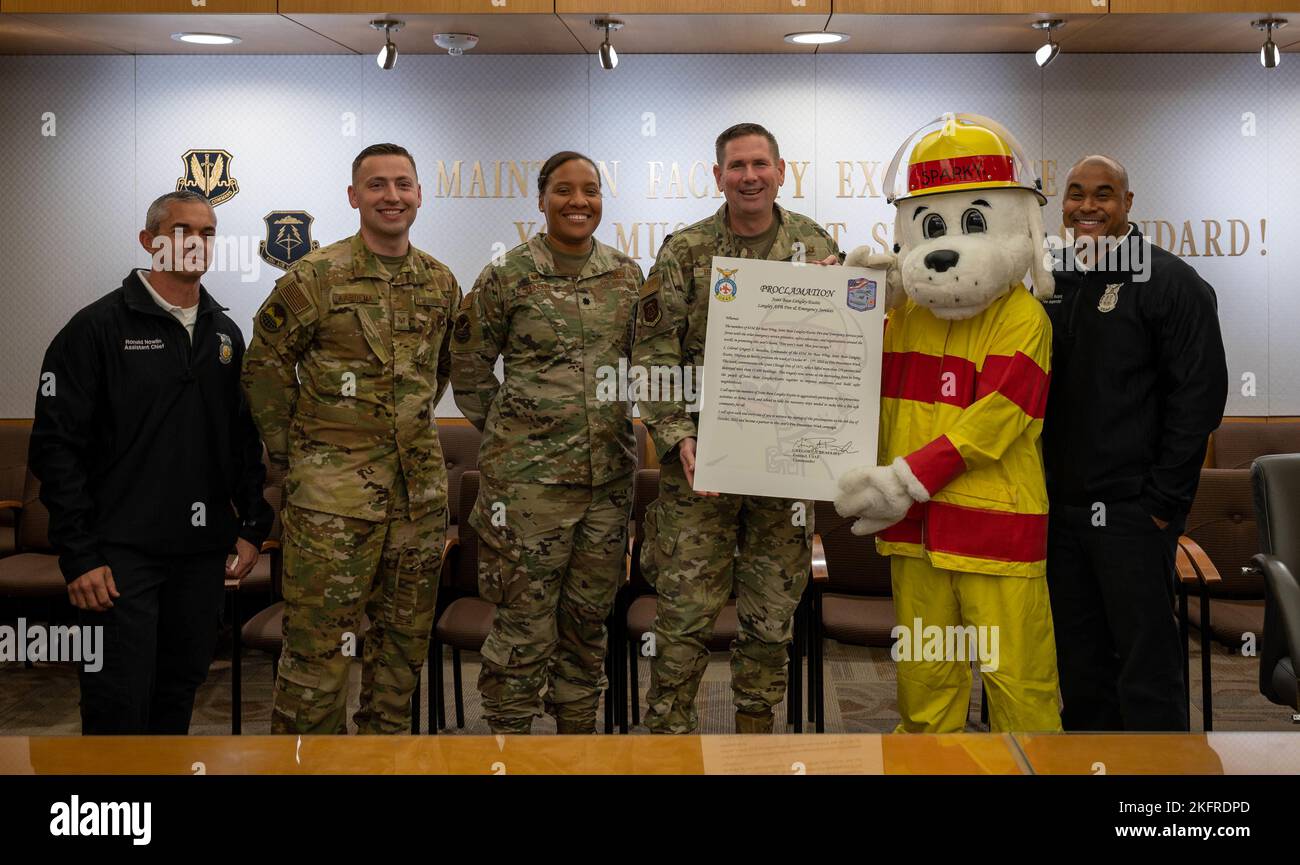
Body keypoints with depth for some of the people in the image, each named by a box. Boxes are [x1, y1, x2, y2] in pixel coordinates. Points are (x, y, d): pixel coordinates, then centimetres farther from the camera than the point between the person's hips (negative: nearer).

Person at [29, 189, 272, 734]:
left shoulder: (225, 334, 12)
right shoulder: (98, 328, -6)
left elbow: (246, 439, 18)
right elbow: (57, 446, -9)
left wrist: (253, 525, 11)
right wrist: (78, 555, -13)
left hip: (202, 553, 5)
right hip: (121, 554, -5)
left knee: (180, 693, 13)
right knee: (118, 706, -3)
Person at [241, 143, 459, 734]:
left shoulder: (441, 282, 8)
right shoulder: (316, 277, -7)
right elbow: (265, 365, -1)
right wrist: (288, 450, -2)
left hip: (421, 484, 6)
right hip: (335, 487, -5)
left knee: (406, 632, 14)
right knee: (320, 640, -2)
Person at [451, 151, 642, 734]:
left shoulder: (627, 276, 9)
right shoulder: (507, 276, -3)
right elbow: (469, 370, 5)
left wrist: (618, 425, 12)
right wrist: (511, 433, 5)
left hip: (609, 474, 4)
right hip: (527, 476, -4)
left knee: (588, 617, 12)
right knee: (524, 620, -2)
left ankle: (577, 731, 26)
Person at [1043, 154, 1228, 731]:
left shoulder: (1170, 282, -5)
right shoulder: (1053, 284, 13)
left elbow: (1199, 396, -10)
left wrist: (1164, 501, -13)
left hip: (1130, 511, -6)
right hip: (1061, 509, 6)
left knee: (1146, 668, -1)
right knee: (1079, 667, 14)